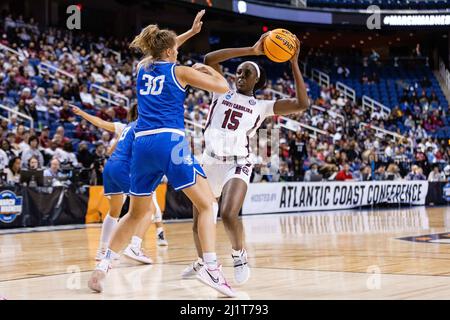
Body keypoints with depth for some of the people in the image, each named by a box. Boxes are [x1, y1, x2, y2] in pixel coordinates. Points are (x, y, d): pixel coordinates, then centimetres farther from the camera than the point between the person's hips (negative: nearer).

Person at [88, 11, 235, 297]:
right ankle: (211, 267, -19)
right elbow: (223, 87, 8)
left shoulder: (143, 67, 19)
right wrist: (207, 68, 26)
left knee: (136, 212, 20)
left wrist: (191, 32, 44)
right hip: (171, 141, -5)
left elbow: (160, 52, 43)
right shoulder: (180, 71, 5)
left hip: (143, 144, 5)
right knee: (208, 205, -1)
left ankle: (103, 266, 13)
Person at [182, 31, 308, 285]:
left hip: (237, 165, -3)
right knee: (198, 219, 10)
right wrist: (251, 51, -10)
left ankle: (240, 255, 1)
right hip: (210, 162, 3)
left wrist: (294, 62, -8)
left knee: (229, 214, -27)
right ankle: (203, 261, 38)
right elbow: (209, 60, -6)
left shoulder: (262, 106, 7)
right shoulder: (221, 92, 11)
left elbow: (302, 104, -5)